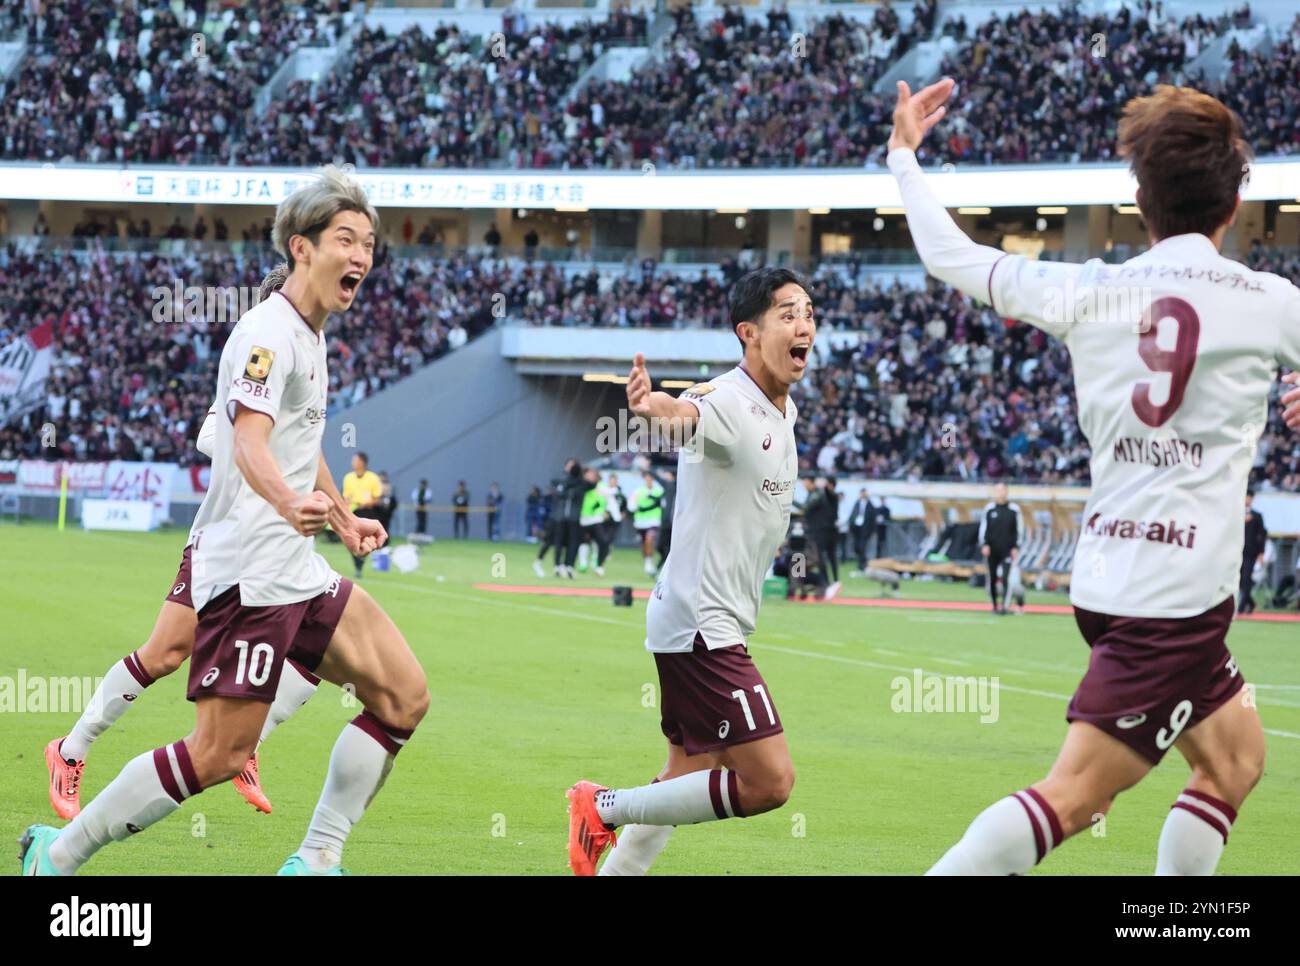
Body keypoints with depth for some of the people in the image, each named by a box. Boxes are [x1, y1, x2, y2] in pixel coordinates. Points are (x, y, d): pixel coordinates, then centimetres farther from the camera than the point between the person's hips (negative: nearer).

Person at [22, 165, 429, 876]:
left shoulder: (310, 336, 18)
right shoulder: (269, 332, -13)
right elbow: (249, 440, -30)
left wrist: (343, 519, 46)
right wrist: (290, 504, -49)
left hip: (297, 570, 10)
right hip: (249, 570, -10)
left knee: (403, 696, 4)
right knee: (220, 753, -13)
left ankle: (316, 861, 7)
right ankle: (58, 855, -3)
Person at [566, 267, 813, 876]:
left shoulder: (783, 410, 11)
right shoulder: (729, 402, -19)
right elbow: (688, 413, -44)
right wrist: (653, 404, -64)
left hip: (714, 627, 10)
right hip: (701, 625, -10)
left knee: (691, 776, 15)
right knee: (769, 783, -12)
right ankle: (605, 808, -1)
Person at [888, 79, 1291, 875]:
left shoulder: (1086, 291, 4)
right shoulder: (1267, 301, -6)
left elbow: (952, 255, 16)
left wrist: (904, 157, 30)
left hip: (1109, 575, 7)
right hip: (1180, 593, -7)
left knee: (1237, 757, 21)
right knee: (1074, 795, -10)